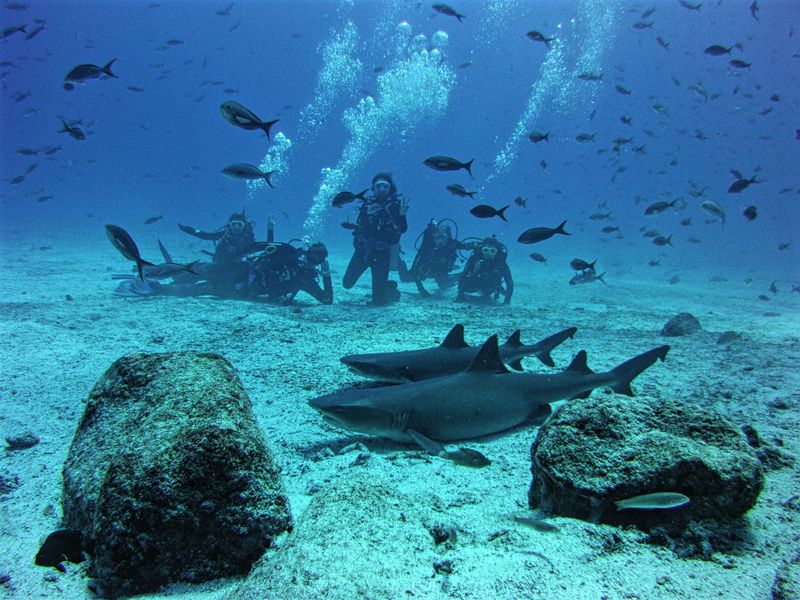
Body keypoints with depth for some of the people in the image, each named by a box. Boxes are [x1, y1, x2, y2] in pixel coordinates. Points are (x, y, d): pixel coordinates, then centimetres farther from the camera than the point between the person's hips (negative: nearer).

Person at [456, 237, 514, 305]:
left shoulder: (501, 263, -32)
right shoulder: (474, 258, -33)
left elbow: (509, 282, -27)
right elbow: (464, 276, -31)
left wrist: (507, 300, -32)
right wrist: (461, 294, -34)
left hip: (490, 288, 0)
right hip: (475, 283, 0)